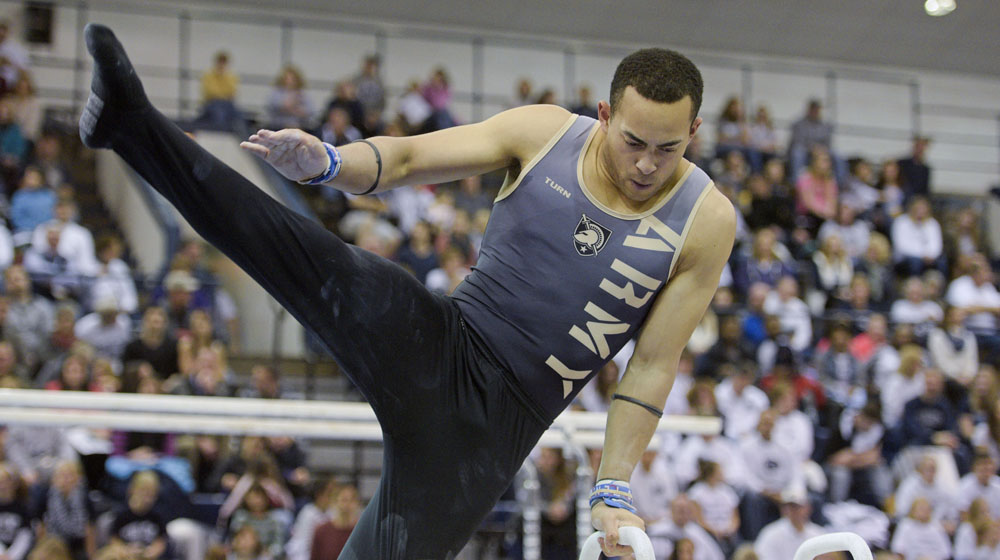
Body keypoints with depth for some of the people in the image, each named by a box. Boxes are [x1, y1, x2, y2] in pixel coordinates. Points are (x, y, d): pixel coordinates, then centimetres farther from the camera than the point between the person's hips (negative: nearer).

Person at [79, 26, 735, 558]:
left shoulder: (706, 222, -3)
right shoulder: (545, 132, 0)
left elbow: (655, 366, -1)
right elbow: (408, 157, -1)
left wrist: (612, 494, -4)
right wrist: (325, 162, -23)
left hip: (502, 416, 0)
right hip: (439, 345, 0)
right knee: (328, 270, -27)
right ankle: (132, 124, -40)